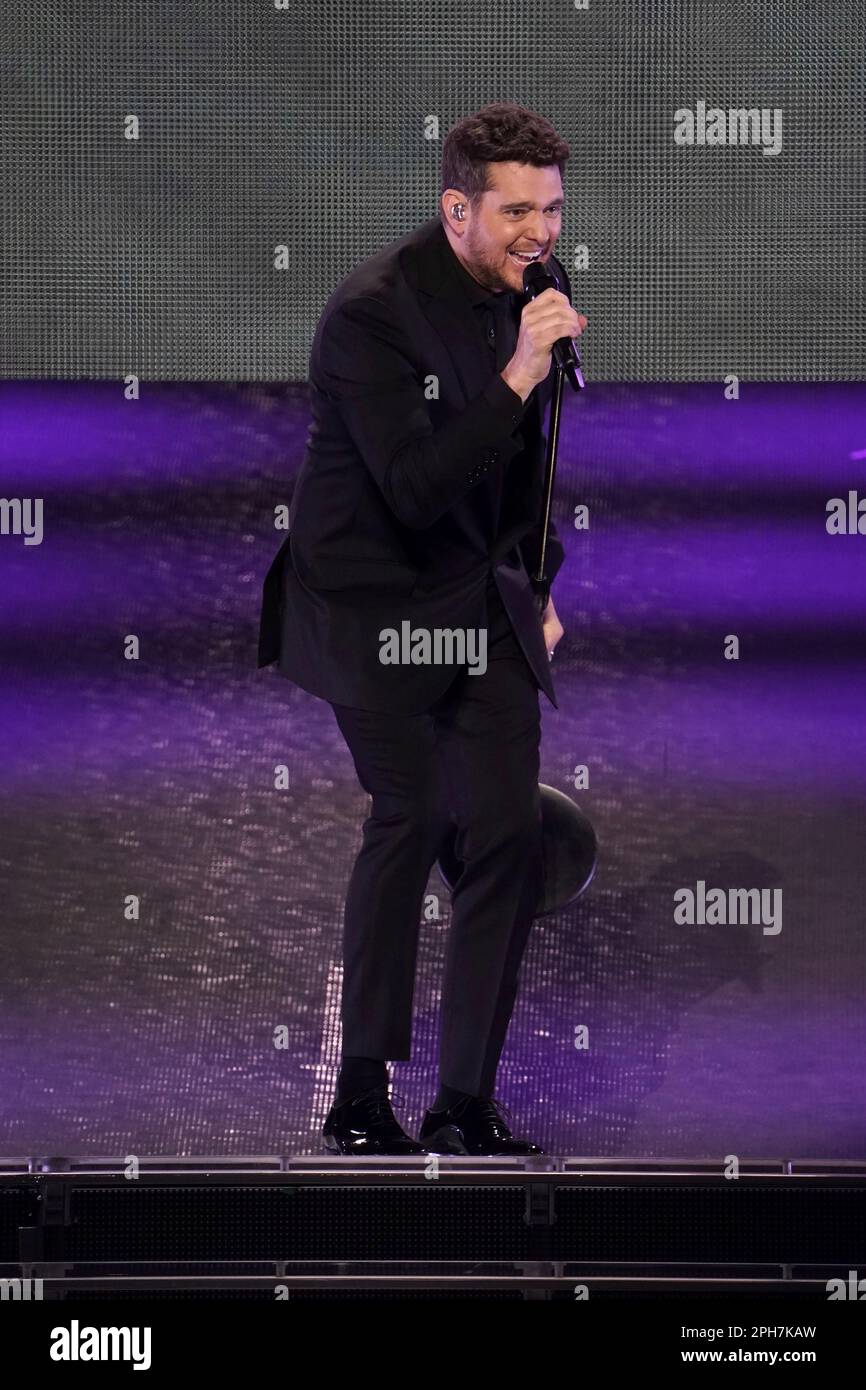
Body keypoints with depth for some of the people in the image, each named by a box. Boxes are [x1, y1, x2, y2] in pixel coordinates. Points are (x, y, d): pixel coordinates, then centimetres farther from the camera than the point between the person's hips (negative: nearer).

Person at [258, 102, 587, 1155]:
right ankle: (361, 1096, 2)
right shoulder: (371, 314, -20)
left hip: (482, 602, 6)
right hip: (376, 604, -6)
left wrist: (535, 583, 18)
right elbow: (416, 491, -28)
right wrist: (517, 380, -33)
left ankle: (465, 1104, 5)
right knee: (413, 815, -10)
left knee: (510, 831, -3)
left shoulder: (534, 285, 4)